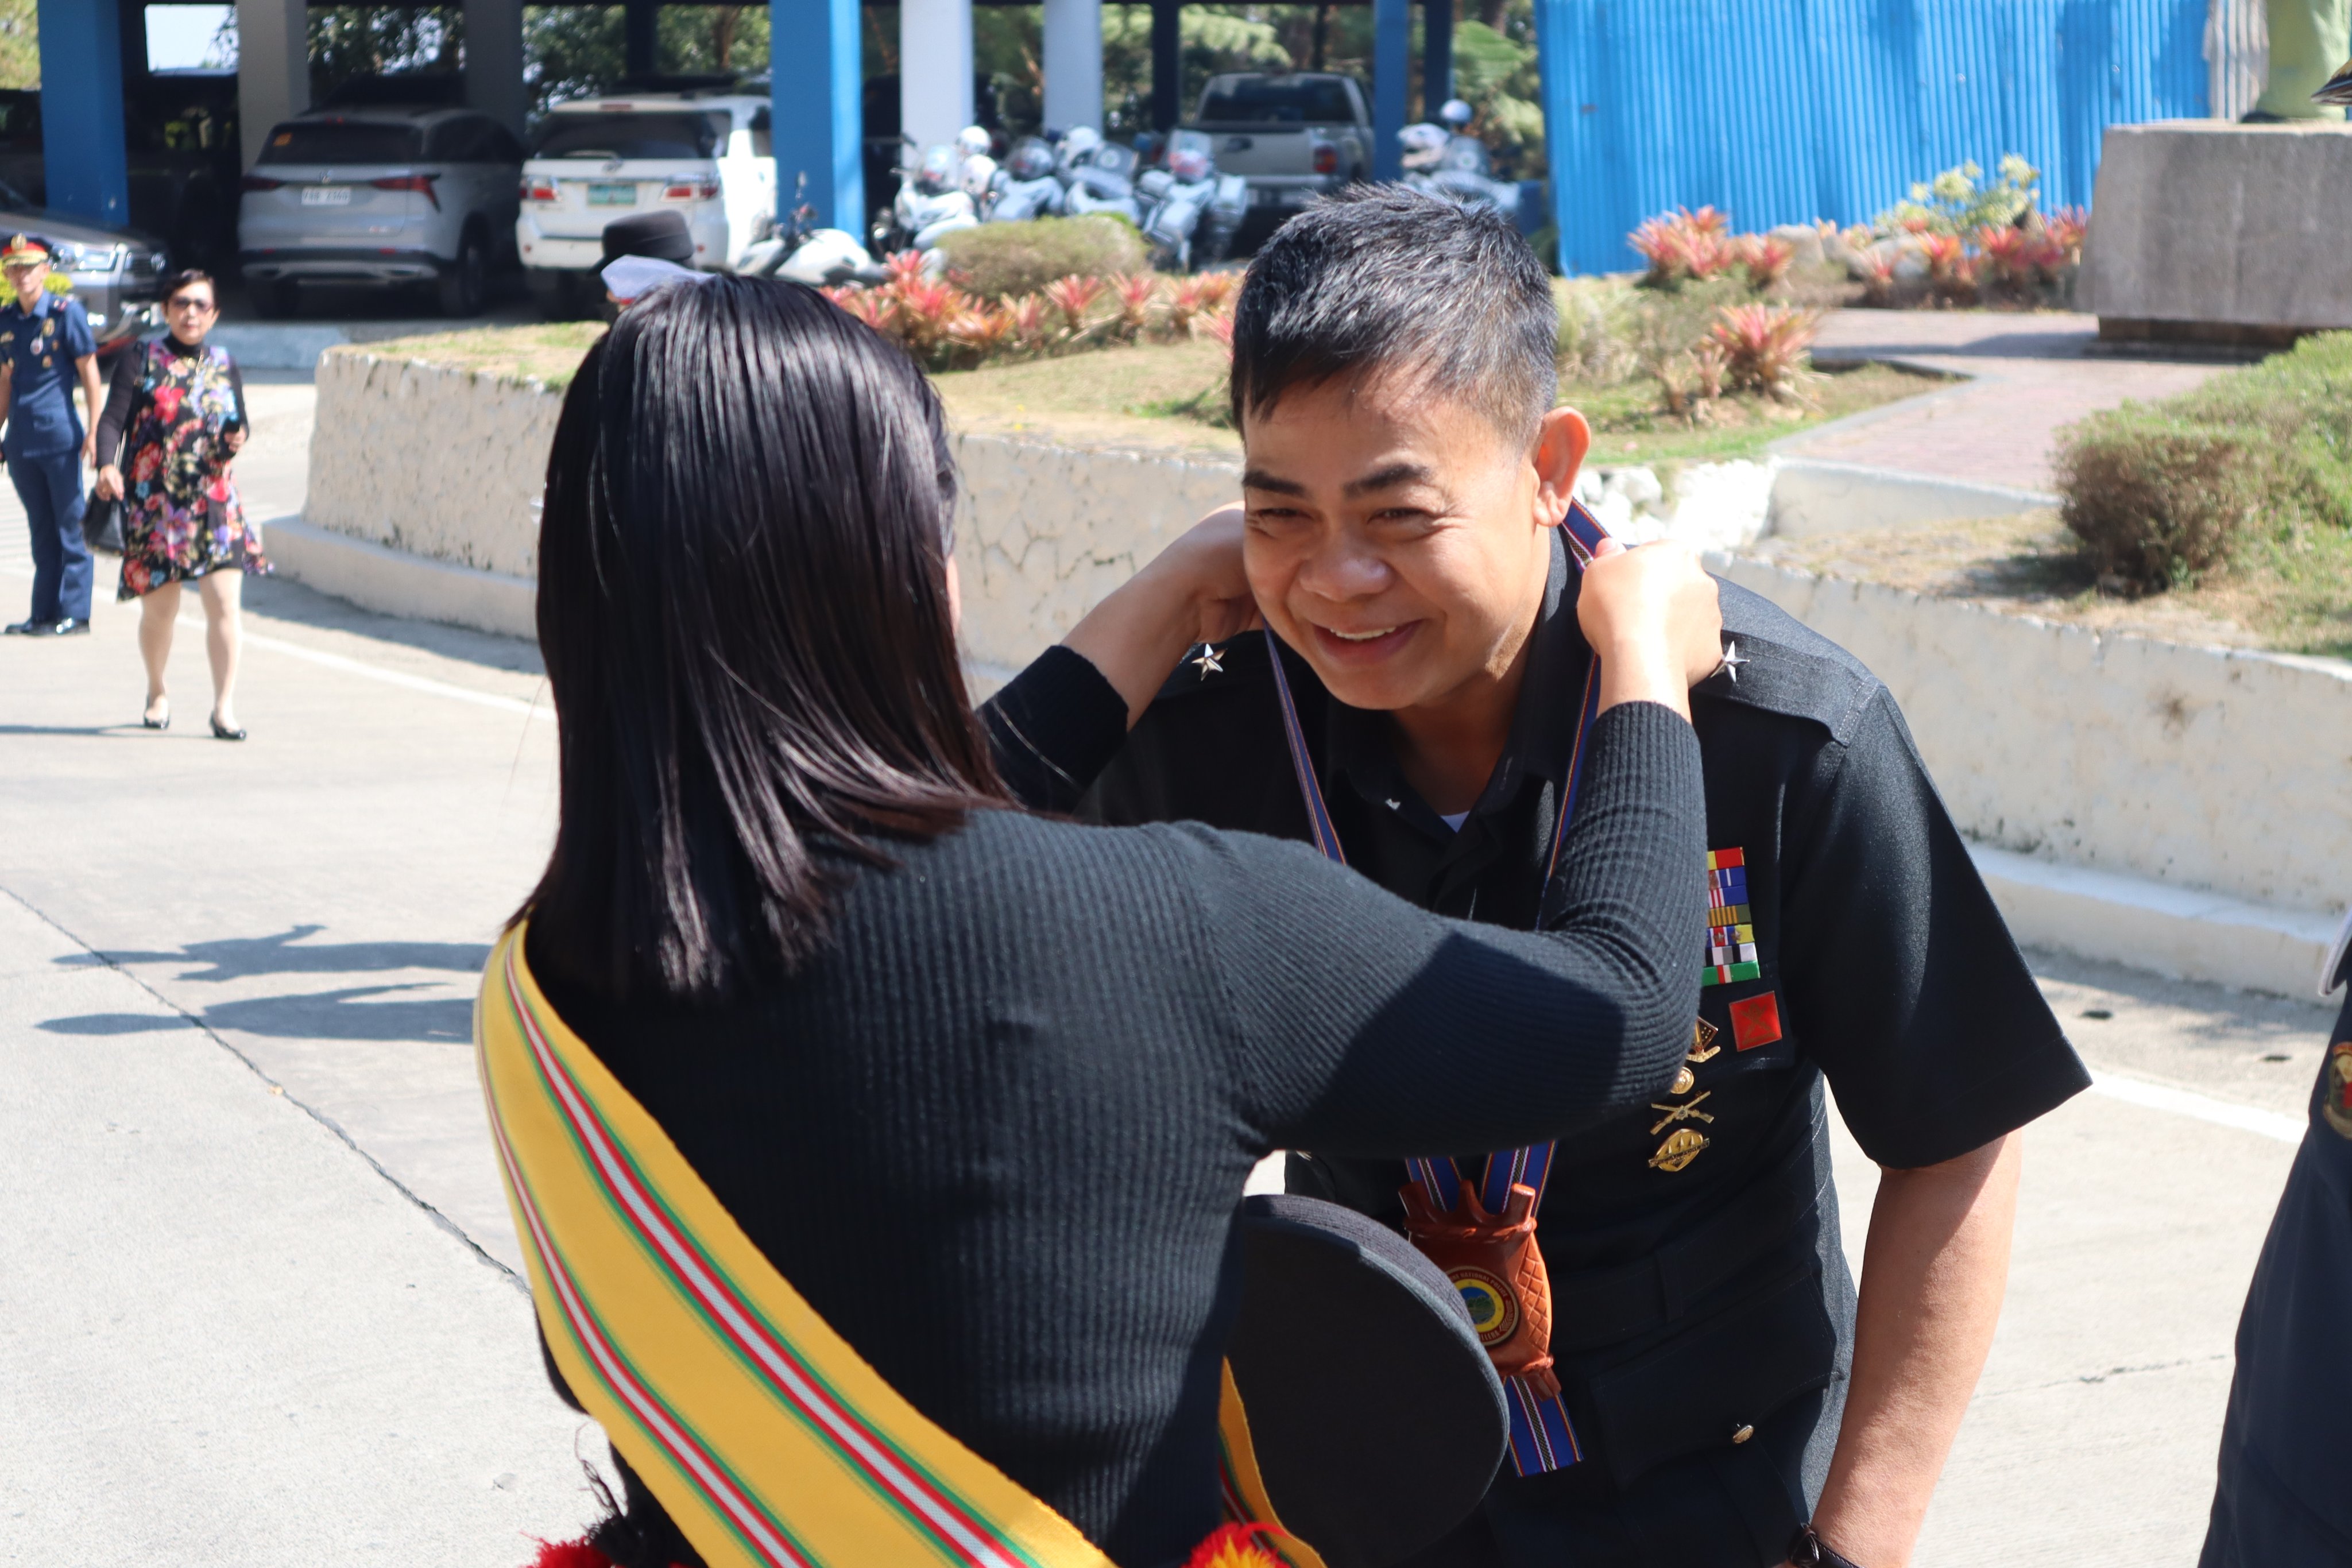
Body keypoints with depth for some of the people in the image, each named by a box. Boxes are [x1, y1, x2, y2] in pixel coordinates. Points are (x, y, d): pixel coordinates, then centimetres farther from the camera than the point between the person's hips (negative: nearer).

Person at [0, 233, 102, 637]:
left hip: (60, 437, -5)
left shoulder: (67, 312, -5)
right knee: (41, 529, 11)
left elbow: (88, 371, -5)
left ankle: (74, 614, 3)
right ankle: (44, 614, 15)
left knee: (70, 526, -1)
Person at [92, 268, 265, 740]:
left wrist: (239, 438, -4)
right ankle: (157, 692, 30)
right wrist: (108, 466, -25)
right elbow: (112, 420, -7)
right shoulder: (141, 361, 1)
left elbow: (239, 422, 20)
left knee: (225, 603, -11)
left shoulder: (224, 366, 11)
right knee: (159, 608, 5)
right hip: (153, 502, -2)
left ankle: (224, 707, -7)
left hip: (213, 501, 2)